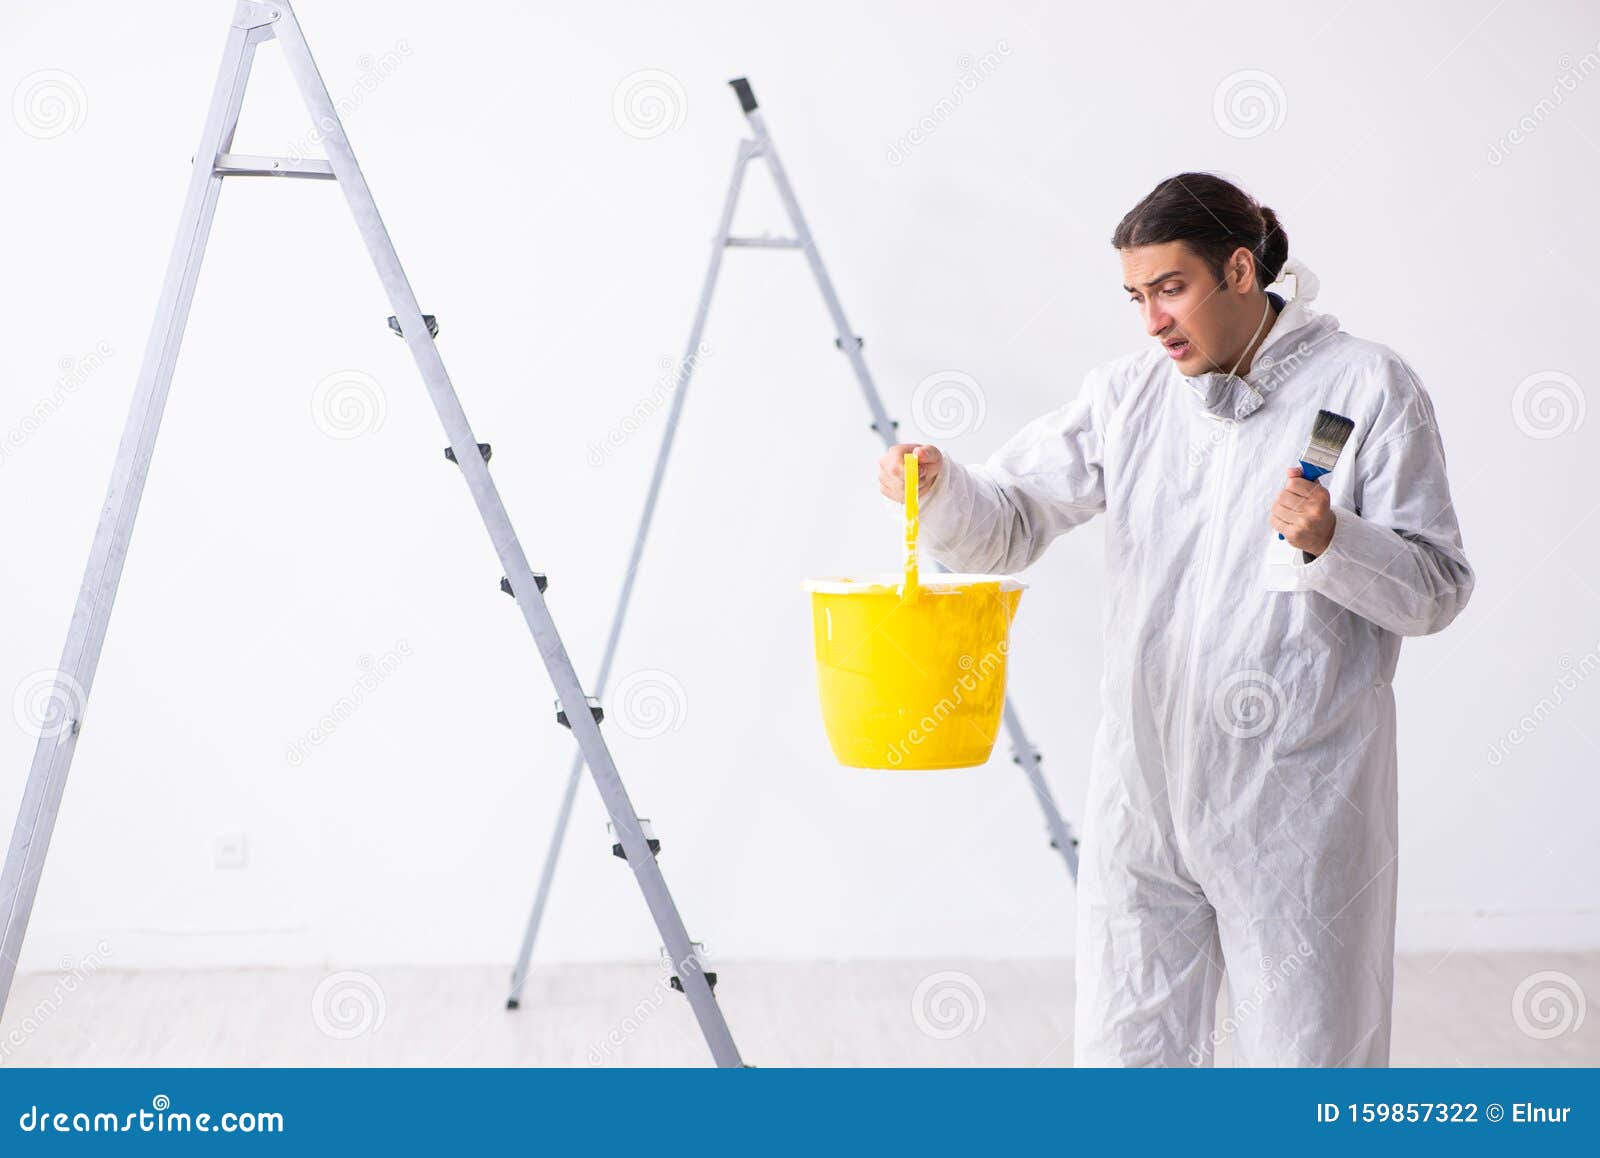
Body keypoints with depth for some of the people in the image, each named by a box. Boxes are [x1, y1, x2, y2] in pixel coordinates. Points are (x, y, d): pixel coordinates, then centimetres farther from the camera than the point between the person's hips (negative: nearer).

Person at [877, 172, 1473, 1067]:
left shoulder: (1366, 387, -4)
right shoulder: (1129, 394, 7)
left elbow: (1438, 589, -5)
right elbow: (1011, 523, 4)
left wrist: (1332, 541, -23)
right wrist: (939, 487, -16)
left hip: (1295, 800, -4)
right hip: (1145, 786, 4)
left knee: (1310, 1055, 8)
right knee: (1124, 1050, 12)